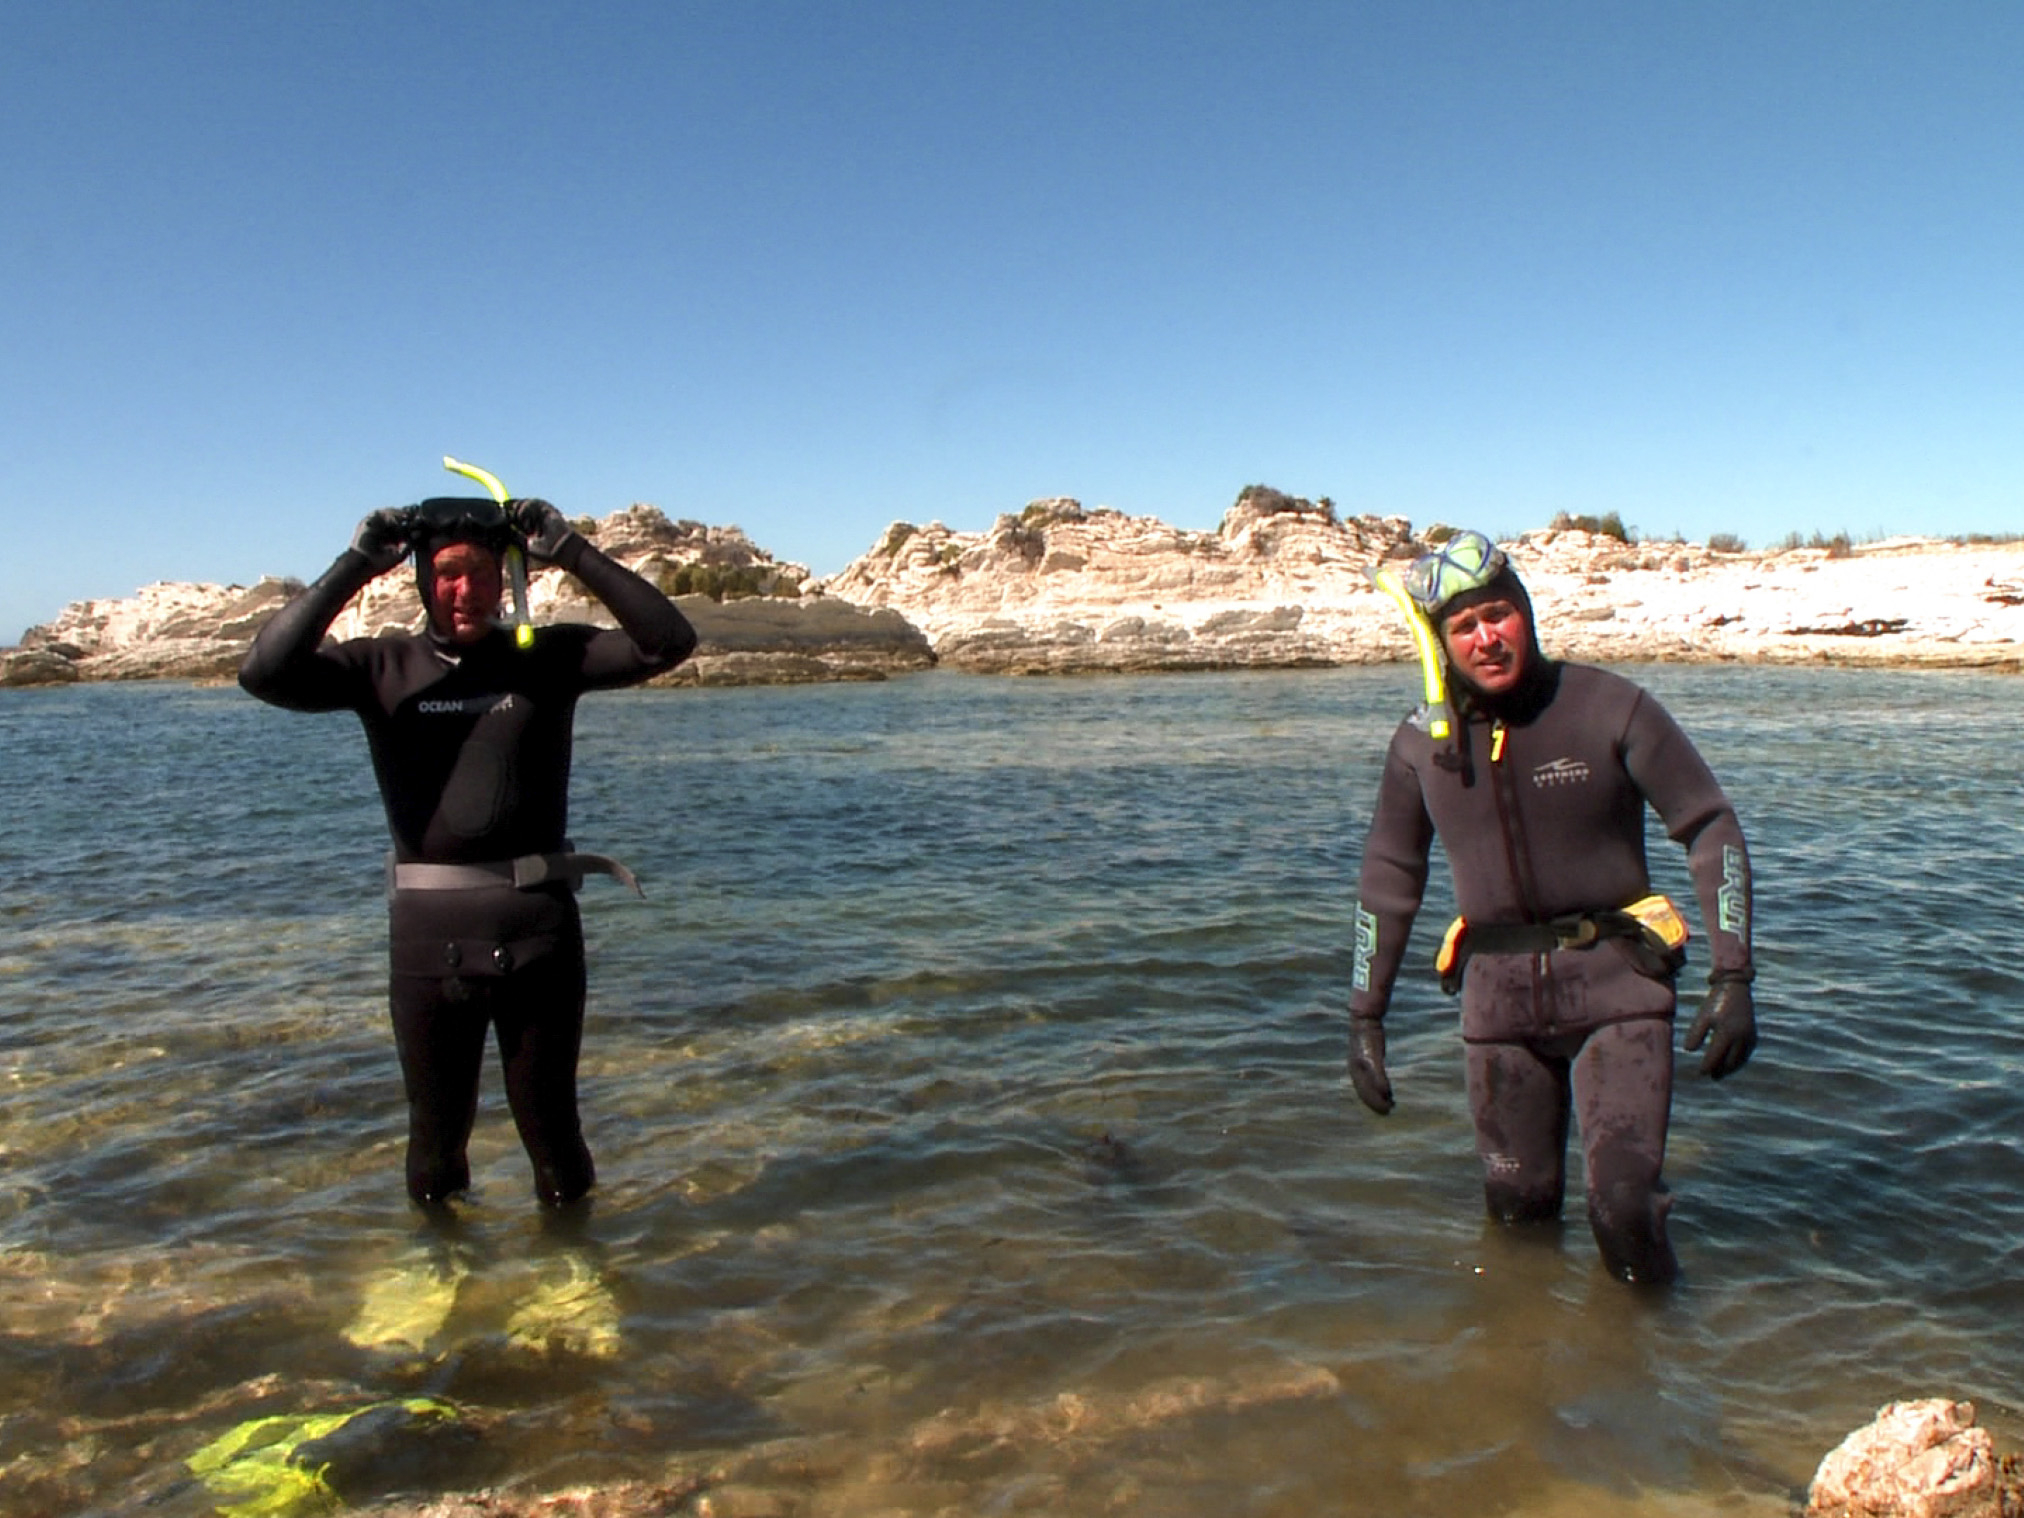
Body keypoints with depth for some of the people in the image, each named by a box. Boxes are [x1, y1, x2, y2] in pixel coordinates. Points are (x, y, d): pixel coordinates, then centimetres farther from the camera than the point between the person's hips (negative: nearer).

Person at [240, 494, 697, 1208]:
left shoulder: (550, 657, 3)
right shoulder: (383, 666, 4)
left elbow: (668, 641, -7)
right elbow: (265, 673, -10)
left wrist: (573, 553, -11)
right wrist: (353, 568, -12)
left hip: (538, 926, -1)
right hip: (428, 933, 1)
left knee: (551, 1129, 14)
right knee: (436, 1133, 18)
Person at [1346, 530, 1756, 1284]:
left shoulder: (1610, 707, -8)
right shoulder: (1423, 741, 0)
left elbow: (1712, 828, -3)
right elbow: (1388, 879, 9)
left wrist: (1731, 978, -11)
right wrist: (1364, 1020, 7)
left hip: (1615, 979, -2)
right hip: (1498, 994, 3)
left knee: (1624, 1207, -12)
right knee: (1517, 1211, 8)